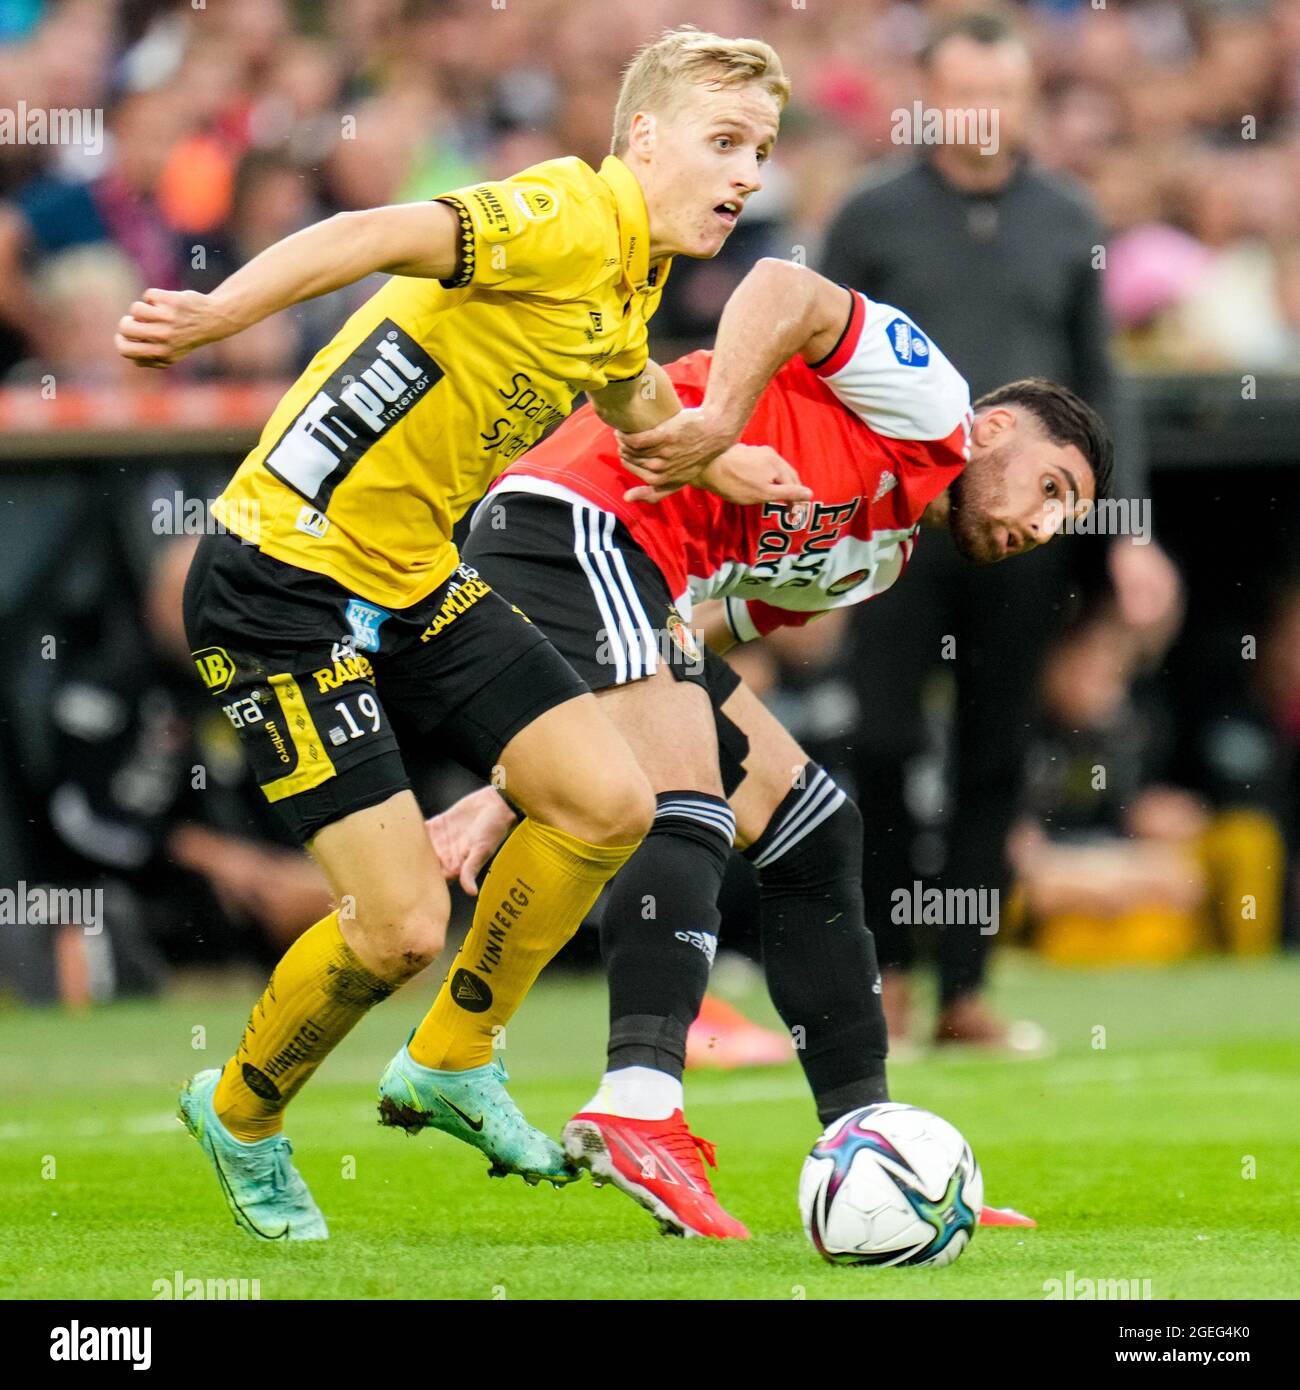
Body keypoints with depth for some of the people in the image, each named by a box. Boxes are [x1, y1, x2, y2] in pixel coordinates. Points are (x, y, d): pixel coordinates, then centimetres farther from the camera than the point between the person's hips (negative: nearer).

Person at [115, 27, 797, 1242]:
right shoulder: (572, 220, -18)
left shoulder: (630, 286, 11)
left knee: (608, 801, 0)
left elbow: (635, 403, 37)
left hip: (414, 580, 9)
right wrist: (215, 315, -51)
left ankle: (450, 1065, 20)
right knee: (401, 925, -11)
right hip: (288, 582, -9)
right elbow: (382, 237, -37)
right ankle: (241, 1116, 19)